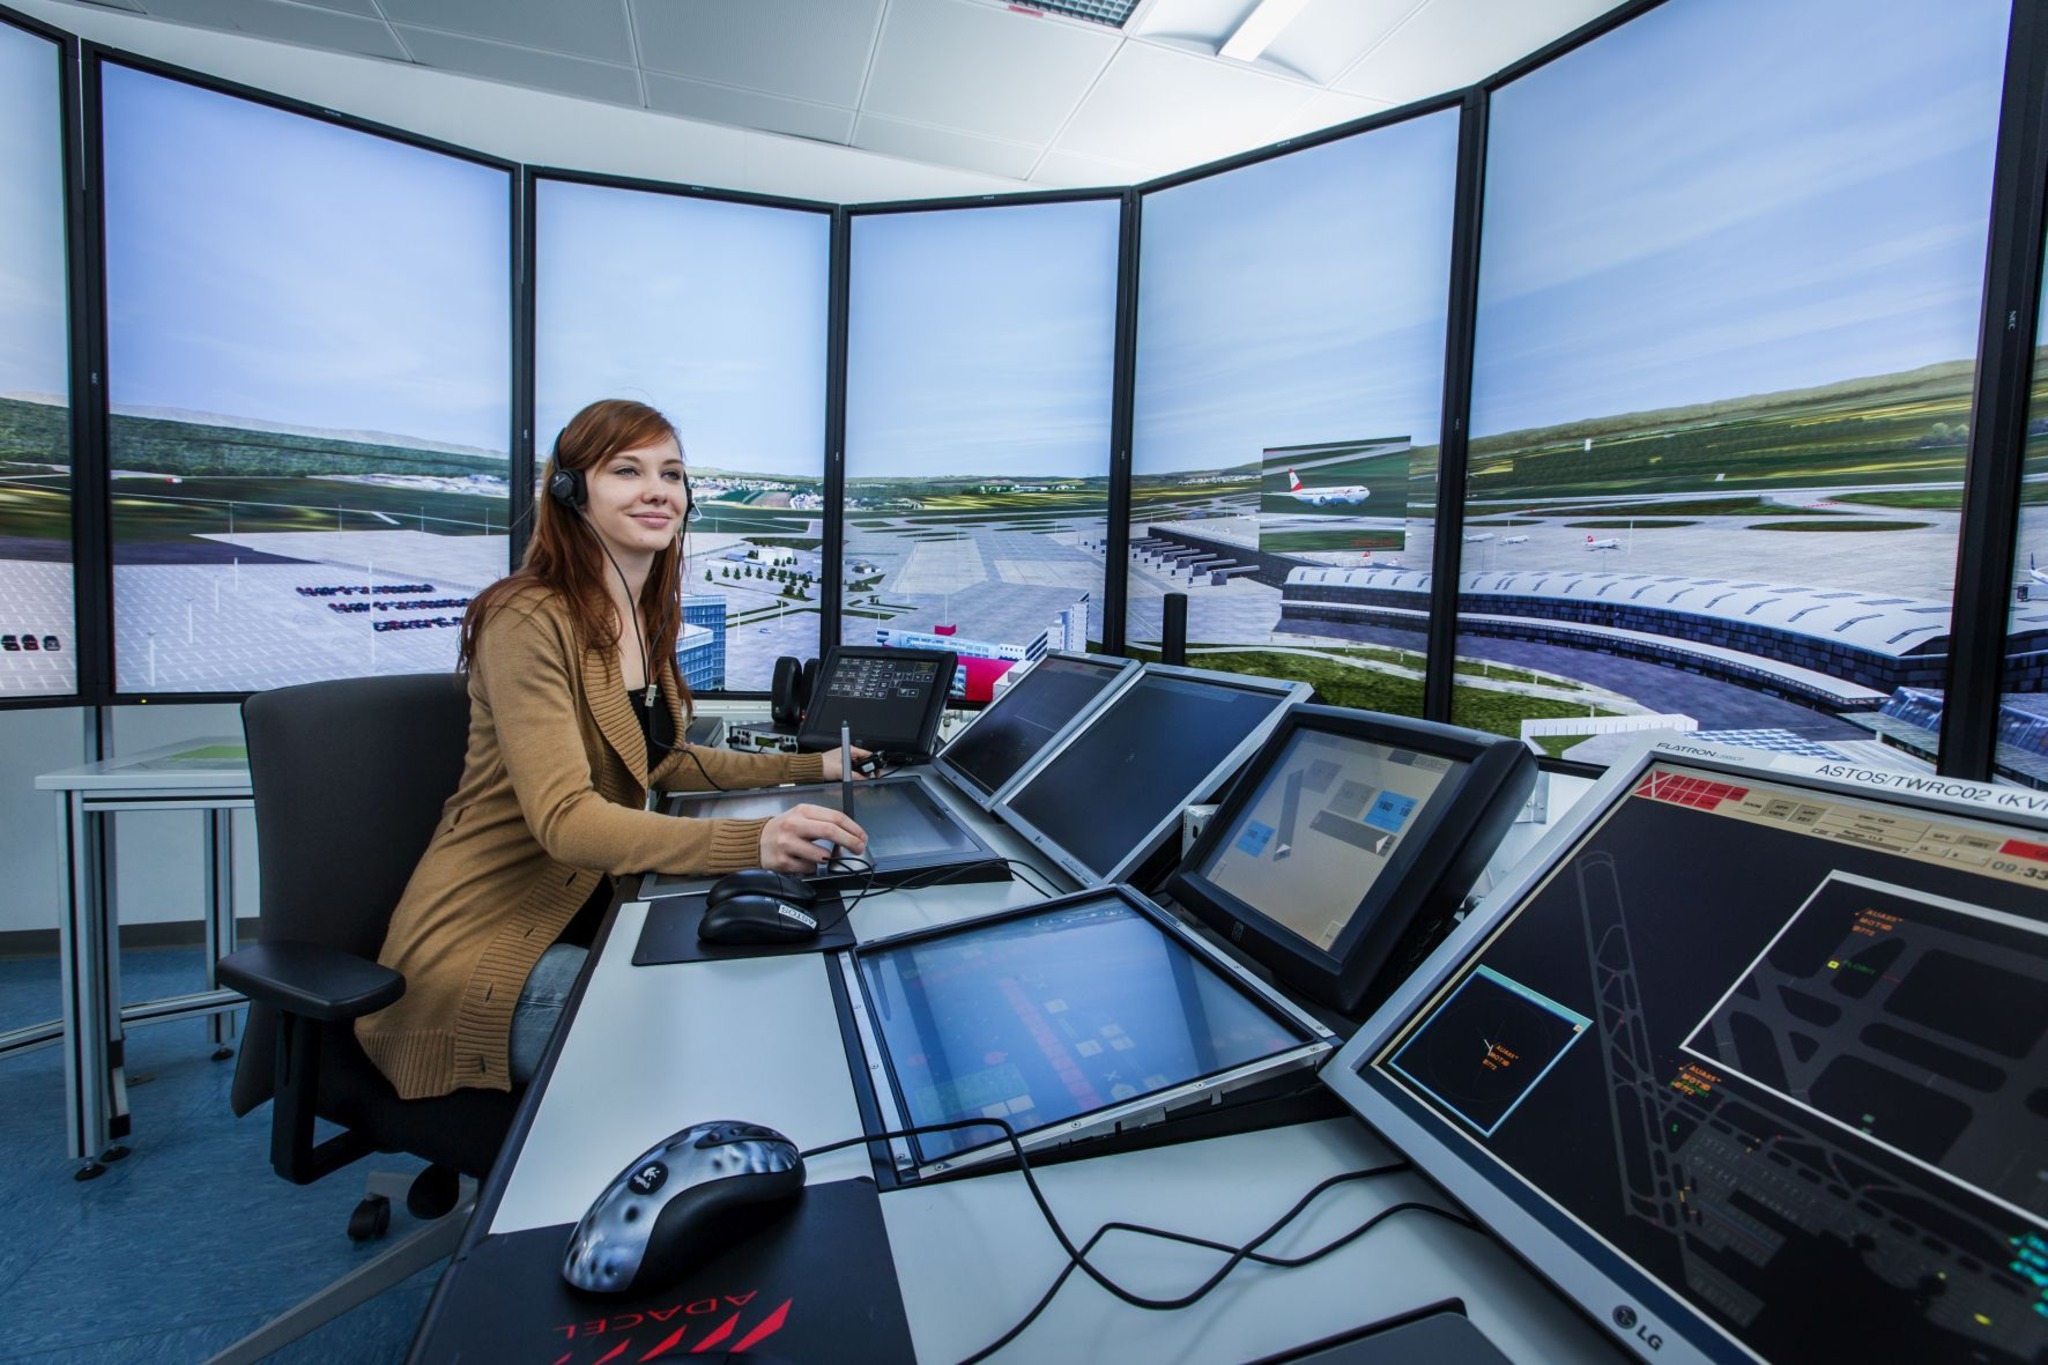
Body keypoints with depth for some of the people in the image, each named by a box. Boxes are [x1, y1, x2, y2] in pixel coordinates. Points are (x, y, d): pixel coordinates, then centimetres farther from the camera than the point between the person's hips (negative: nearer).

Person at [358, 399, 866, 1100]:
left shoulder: (649, 617, 7)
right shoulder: (528, 619, -20)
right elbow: (563, 817, -30)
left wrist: (812, 767, 12)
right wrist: (753, 842, -45)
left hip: (586, 917, 8)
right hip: (480, 946, -7)